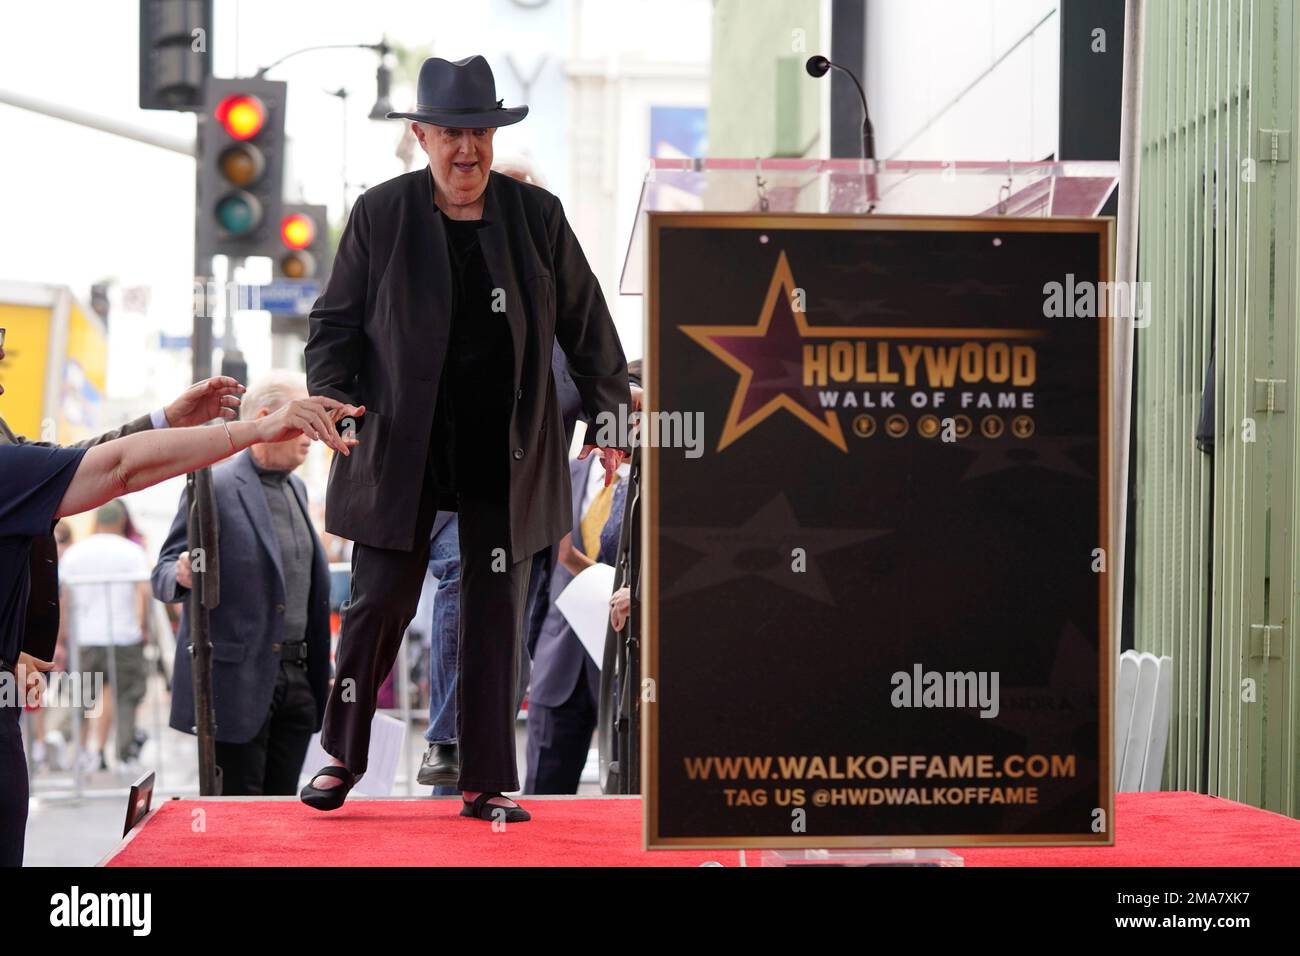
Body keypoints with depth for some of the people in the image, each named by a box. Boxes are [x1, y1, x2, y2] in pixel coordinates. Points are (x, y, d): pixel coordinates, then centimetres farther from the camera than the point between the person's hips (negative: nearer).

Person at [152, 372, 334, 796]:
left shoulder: (295, 488, 17)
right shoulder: (214, 488, -8)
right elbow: (164, 573, -8)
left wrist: (320, 673, 22)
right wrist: (182, 575, -33)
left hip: (296, 680, 7)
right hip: (238, 681, -7)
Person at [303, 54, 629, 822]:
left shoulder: (538, 215, 3)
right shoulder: (380, 214, -1)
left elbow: (586, 324, 10)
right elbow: (336, 324, 3)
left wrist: (609, 417, 9)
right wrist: (334, 404, -11)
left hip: (506, 456, 2)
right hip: (402, 449, -1)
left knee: (497, 614, 5)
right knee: (379, 605, 1)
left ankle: (487, 782, 13)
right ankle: (343, 757, 20)